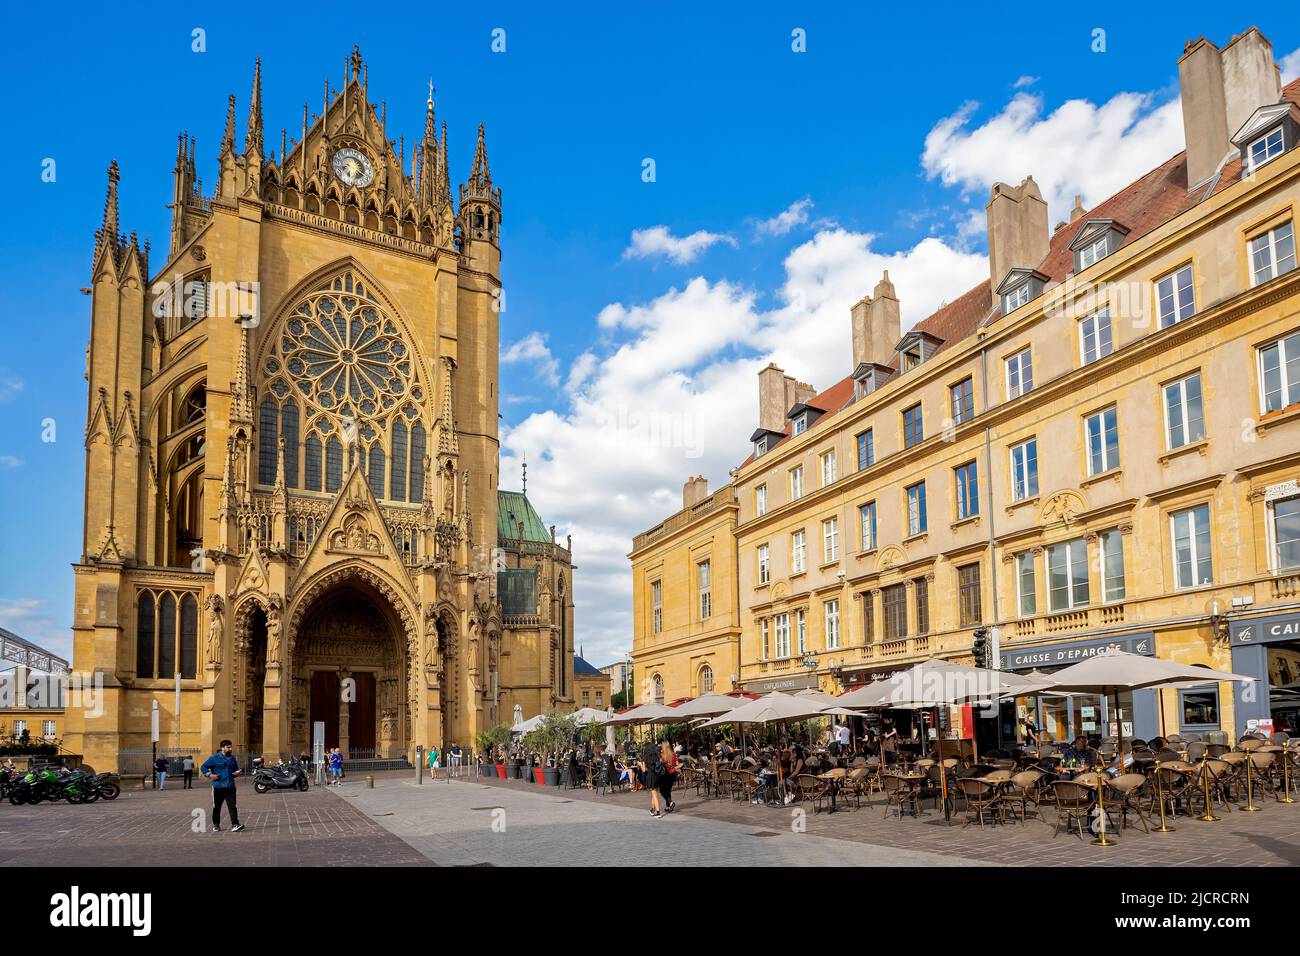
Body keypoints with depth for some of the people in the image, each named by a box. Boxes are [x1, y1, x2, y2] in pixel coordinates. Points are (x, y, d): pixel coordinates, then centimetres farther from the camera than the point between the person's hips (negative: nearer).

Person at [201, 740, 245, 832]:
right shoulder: (214, 758, -2)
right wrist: (209, 775, -13)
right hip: (218, 787, -2)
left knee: (232, 806, -8)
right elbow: (203, 767, 0)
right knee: (216, 807, 9)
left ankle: (235, 824, -13)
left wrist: (237, 773, 4)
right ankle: (216, 825, 24)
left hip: (230, 787, 2)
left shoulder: (232, 759, 11)